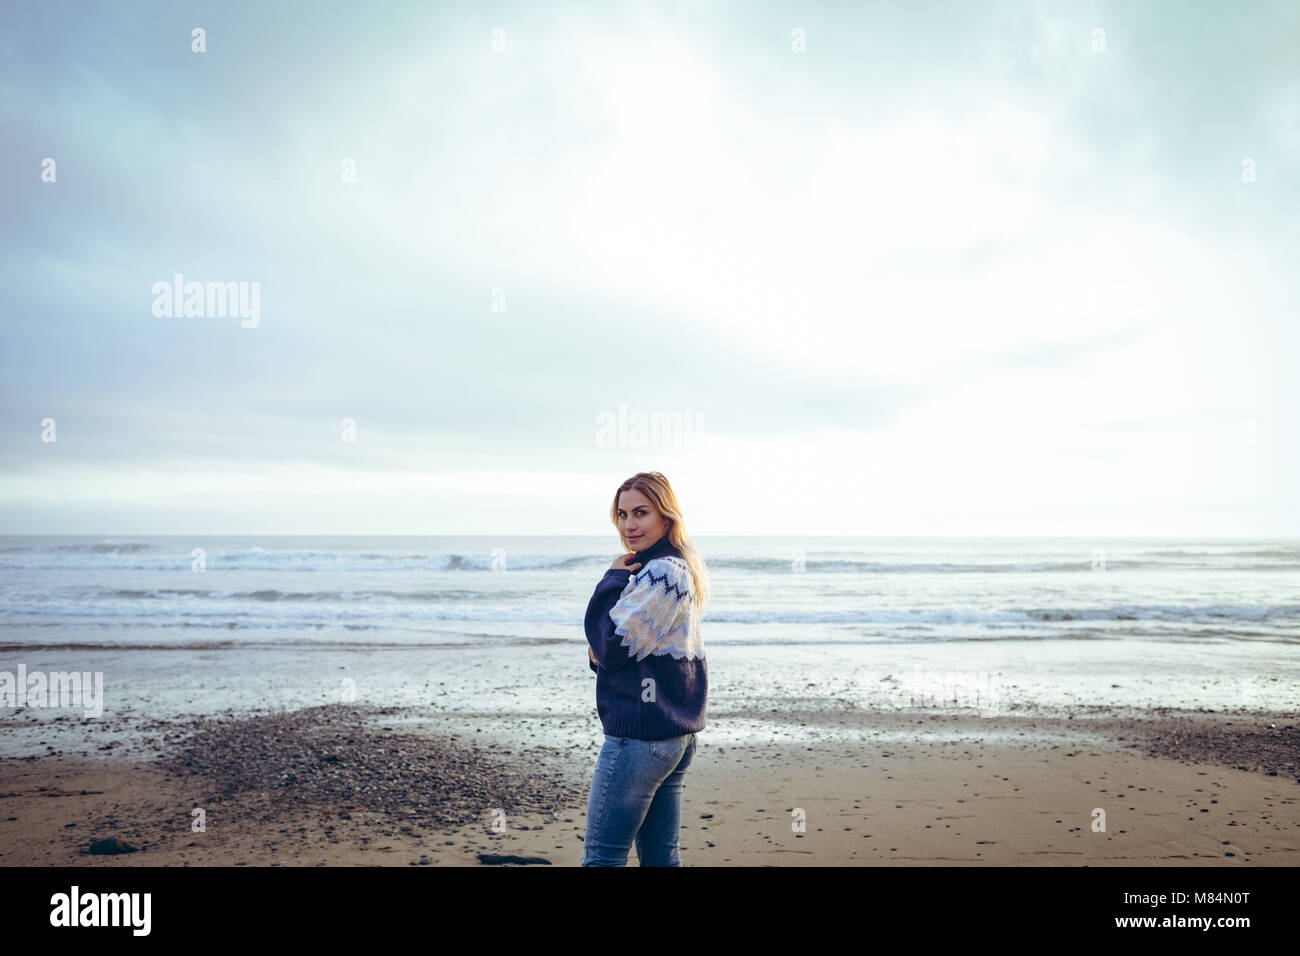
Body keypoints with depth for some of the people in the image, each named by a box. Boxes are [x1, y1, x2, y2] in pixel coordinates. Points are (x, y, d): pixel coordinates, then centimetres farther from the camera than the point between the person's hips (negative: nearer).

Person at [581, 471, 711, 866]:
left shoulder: (660, 571, -17)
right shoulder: (680, 568, 15)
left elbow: (611, 645, -17)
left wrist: (614, 577, -7)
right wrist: (604, 652, -3)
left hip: (640, 734, -10)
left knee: (601, 856, -1)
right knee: (660, 855, 14)